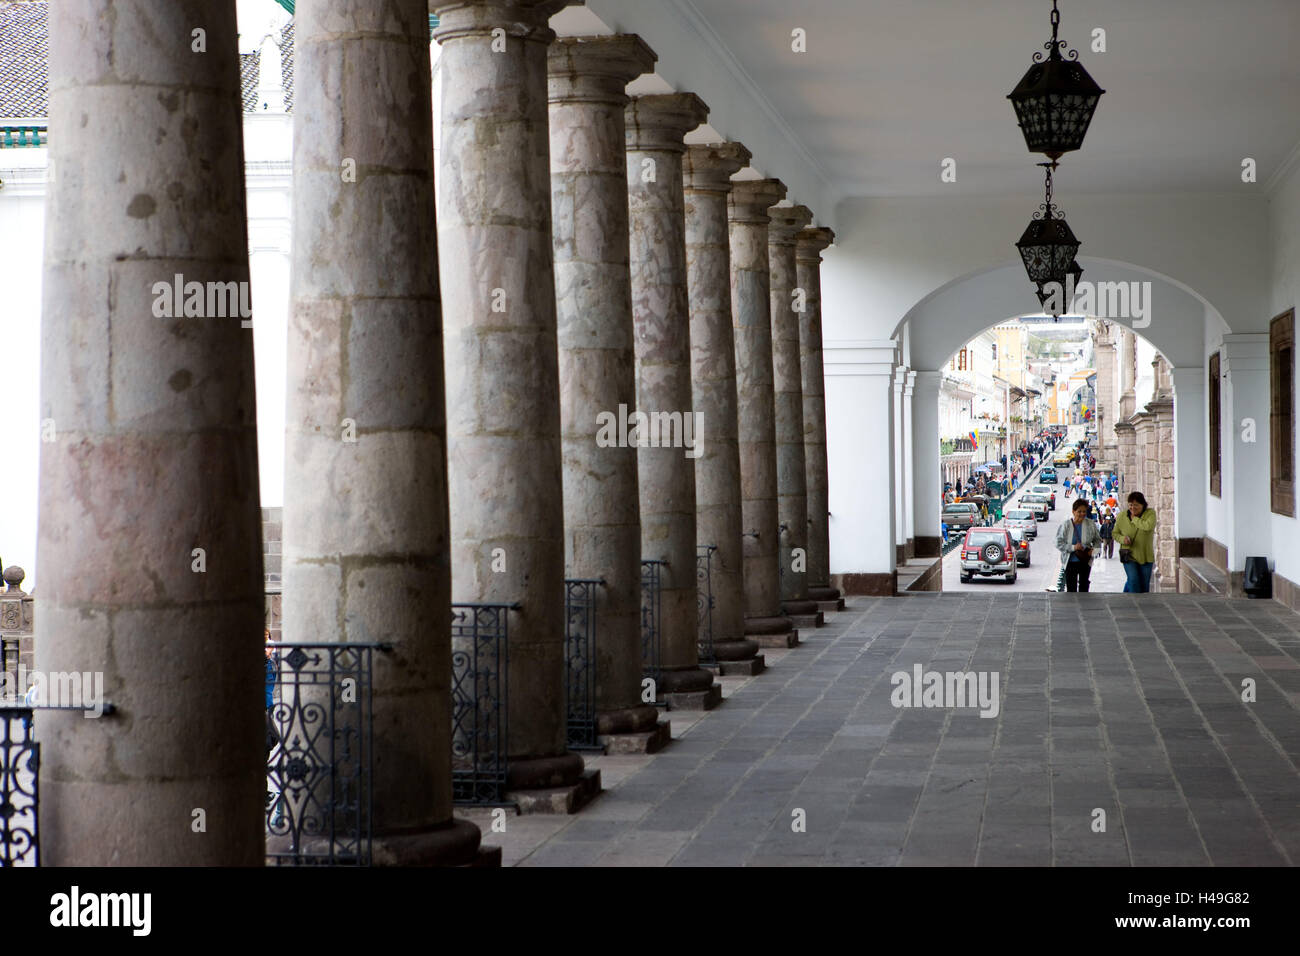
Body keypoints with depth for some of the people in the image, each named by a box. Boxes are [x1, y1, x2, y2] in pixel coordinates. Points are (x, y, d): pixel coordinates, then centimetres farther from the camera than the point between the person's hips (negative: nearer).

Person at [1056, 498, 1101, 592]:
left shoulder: (1091, 524, -2)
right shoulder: (1065, 525, -8)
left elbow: (1098, 540, 10)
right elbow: (1059, 543, -8)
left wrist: (1093, 549, -9)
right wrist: (1073, 547, -20)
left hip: (1085, 560, 2)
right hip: (1070, 561, -2)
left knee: (1084, 585, 6)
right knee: (1071, 586, 1)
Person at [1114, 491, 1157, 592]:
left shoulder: (1150, 513, -6)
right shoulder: (1122, 516, 0)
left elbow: (1148, 526, -27)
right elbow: (1115, 533, 10)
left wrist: (1134, 519, -15)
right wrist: (1122, 538, -12)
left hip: (1145, 556, 1)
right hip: (1129, 555, -1)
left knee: (1144, 586, 8)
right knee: (1133, 580, -18)